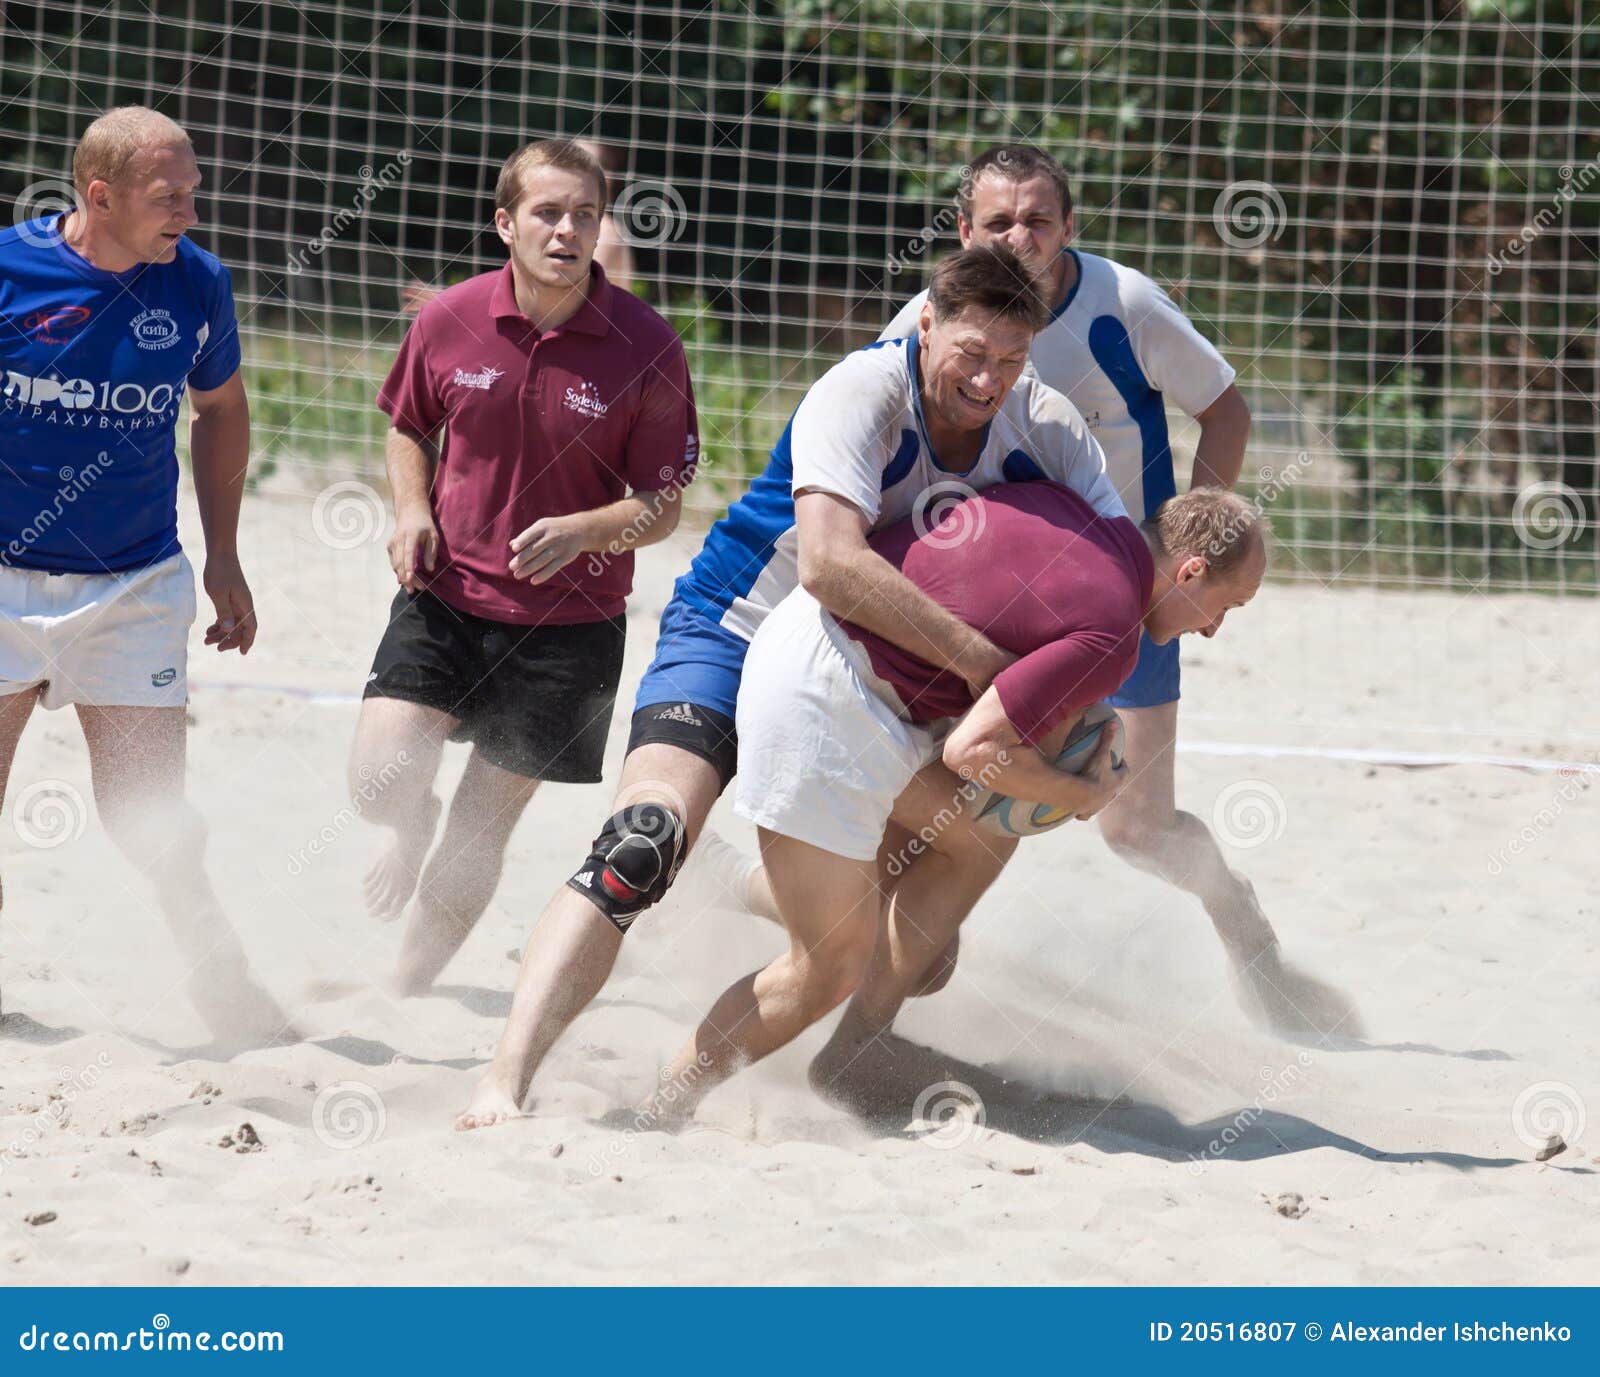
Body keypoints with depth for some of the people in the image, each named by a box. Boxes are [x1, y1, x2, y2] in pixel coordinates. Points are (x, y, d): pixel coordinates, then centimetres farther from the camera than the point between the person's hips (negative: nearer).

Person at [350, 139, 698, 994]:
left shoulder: (645, 347, -10)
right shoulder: (449, 321, -4)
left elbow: (663, 506, -4)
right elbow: (408, 429, 16)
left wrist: (582, 530, -24)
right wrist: (412, 510, -4)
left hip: (568, 621, -1)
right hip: (446, 594, 1)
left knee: (481, 831, 3)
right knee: (382, 776, -17)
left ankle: (406, 994, 26)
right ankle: (414, 830, 22)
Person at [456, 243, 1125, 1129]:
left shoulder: (1042, 426, -10)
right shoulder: (862, 394, -28)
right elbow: (829, 565, -42)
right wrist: (980, 659, -41)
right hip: (737, 634, -7)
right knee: (644, 842, -28)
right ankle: (504, 1083, -35)